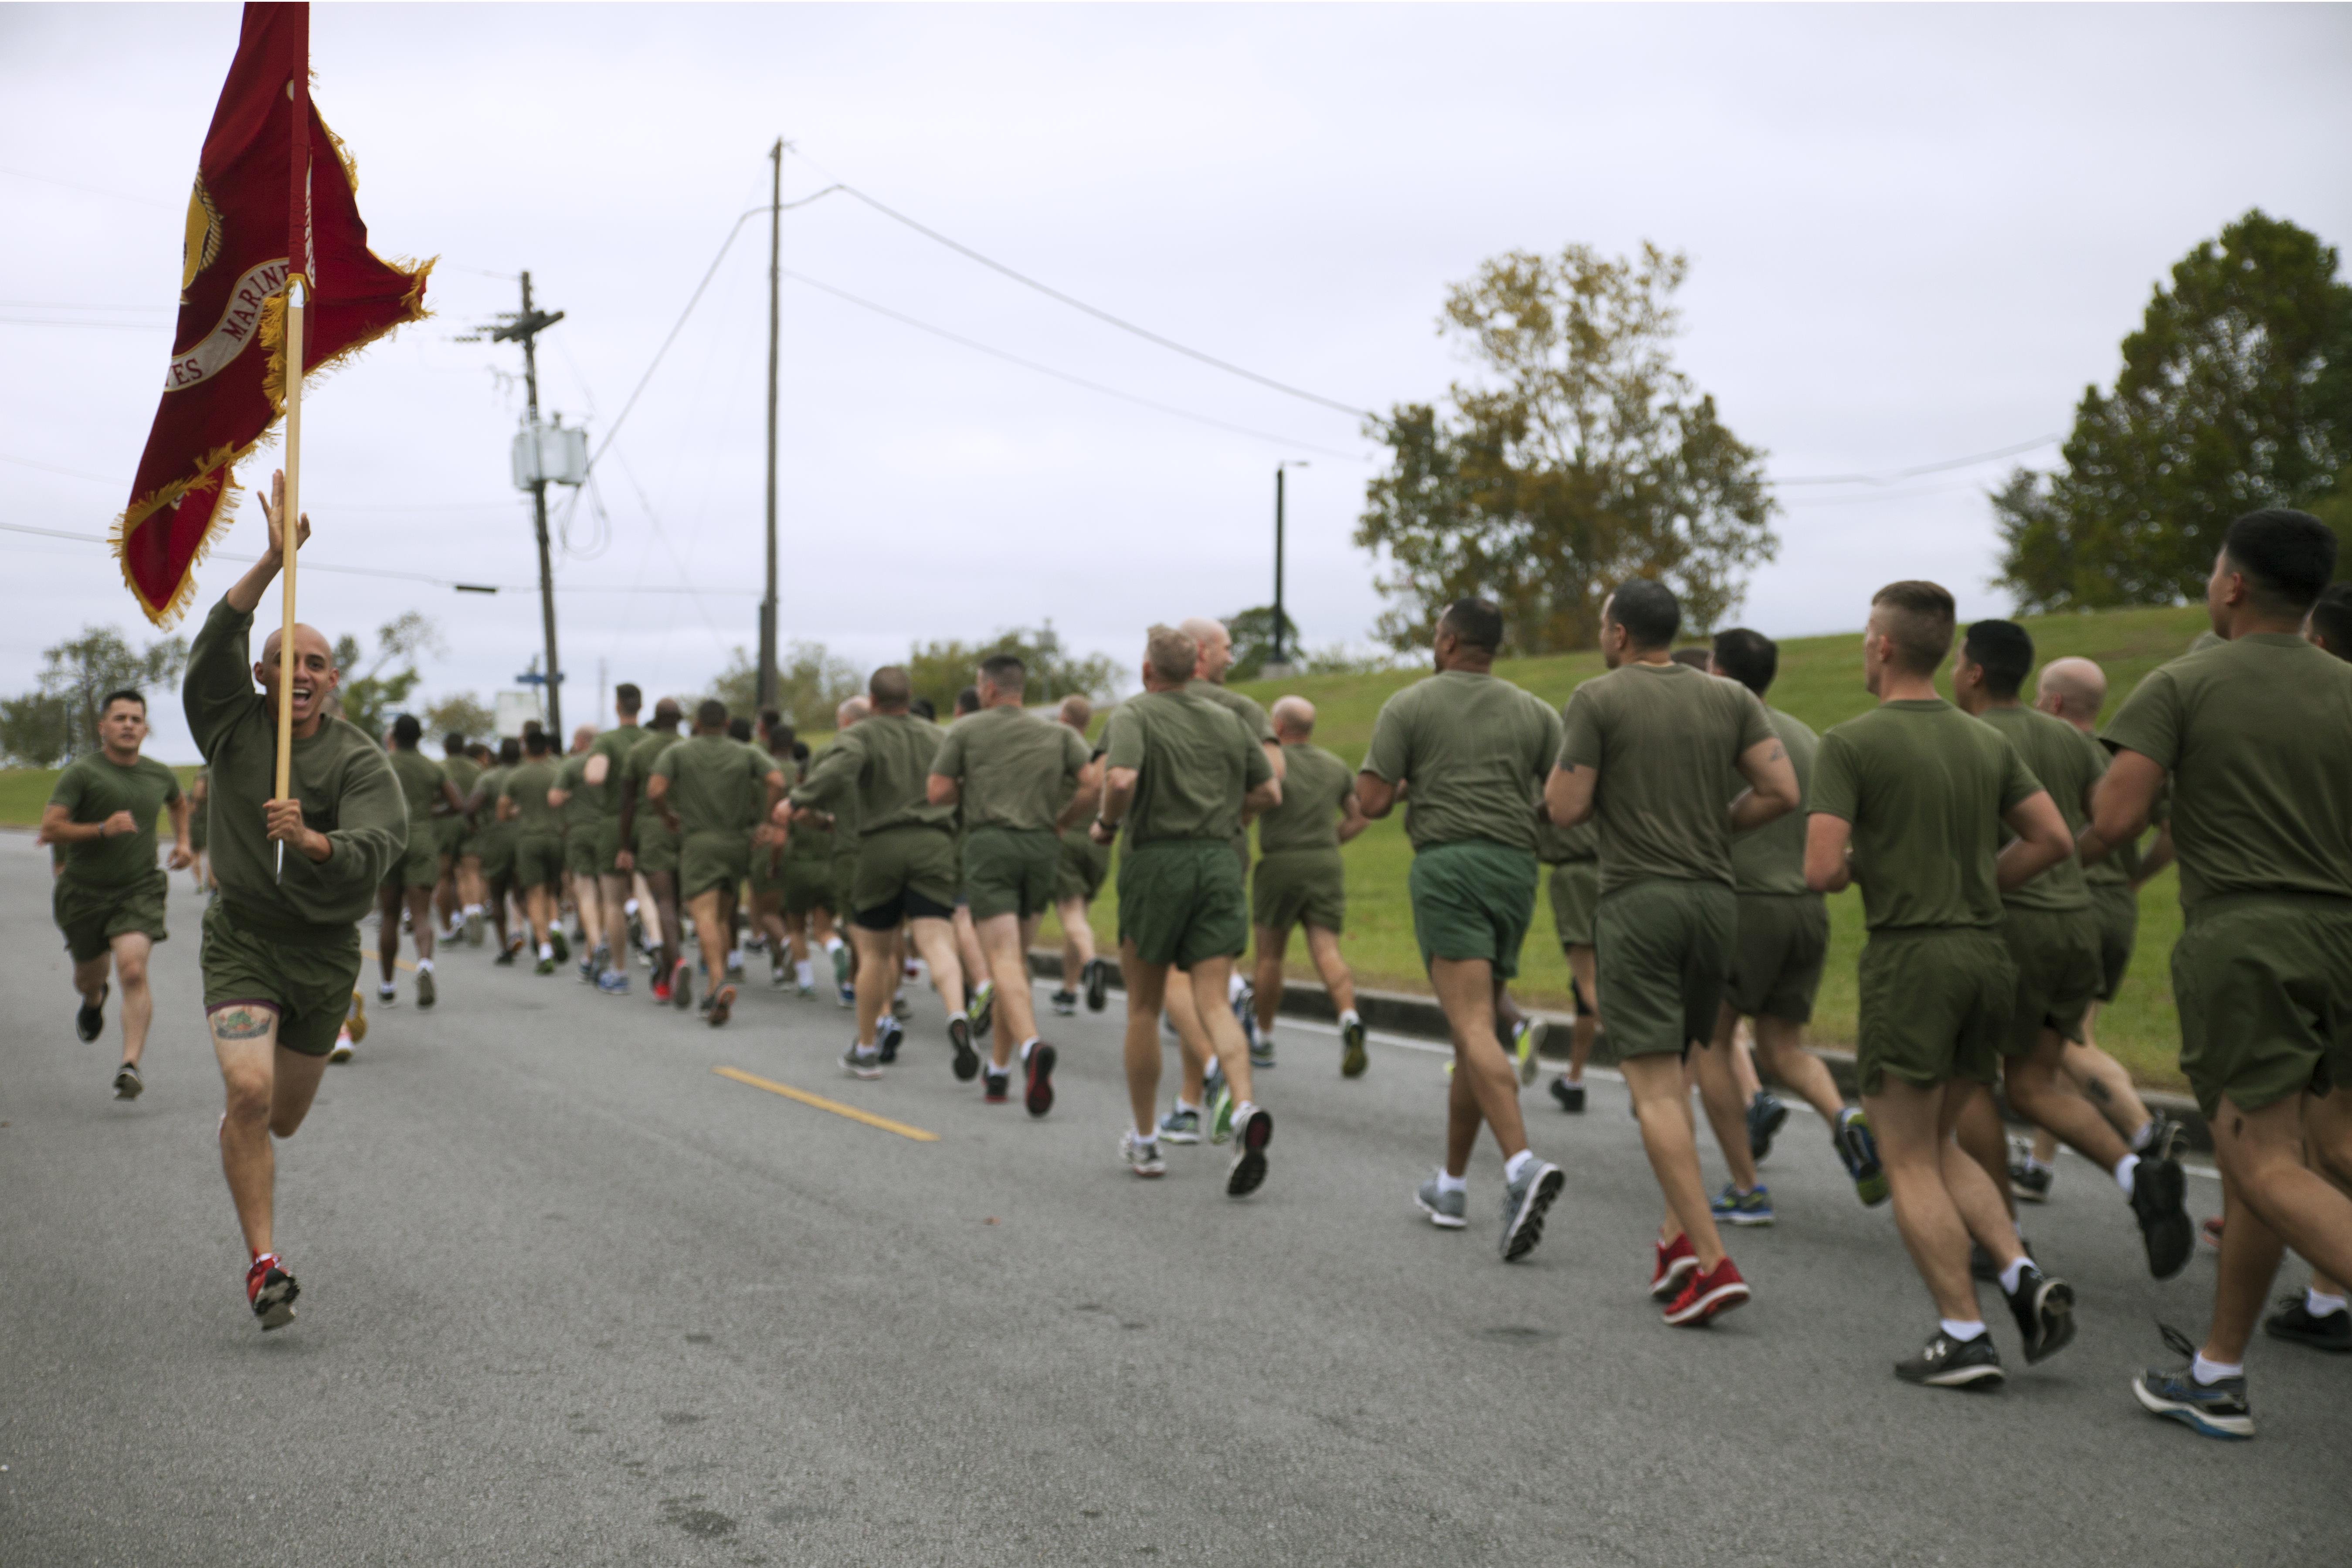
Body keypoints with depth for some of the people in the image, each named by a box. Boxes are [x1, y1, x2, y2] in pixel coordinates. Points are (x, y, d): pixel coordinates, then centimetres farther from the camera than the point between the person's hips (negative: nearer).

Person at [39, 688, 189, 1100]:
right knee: (90, 977, 16)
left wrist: (183, 841, 14)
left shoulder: (160, 775, 5)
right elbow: (49, 829, -16)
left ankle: (130, 1066, -23)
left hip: (139, 889, 1)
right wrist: (102, 829, -28)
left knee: (133, 970, -21)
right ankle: (94, 1002, 56)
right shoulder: (82, 772, -9)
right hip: (84, 892, -1)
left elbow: (179, 803, 30)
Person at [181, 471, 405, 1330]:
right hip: (242, 940, -1)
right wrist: (275, 560, -29)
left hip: (325, 950, 1)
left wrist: (312, 842, -43)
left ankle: (239, 1129, 55)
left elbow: (378, 848, -23)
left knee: (285, 1118, 16)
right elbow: (217, 640, -19)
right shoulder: (232, 726, -3)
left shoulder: (359, 760, -9)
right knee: (249, 1095, -21)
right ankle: (264, 1262, -12)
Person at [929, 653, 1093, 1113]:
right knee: (1016, 957, 16)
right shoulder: (1057, 734, 13)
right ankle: (998, 1069, 19)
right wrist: (1064, 818, 12)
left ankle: (1032, 1045, -37)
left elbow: (937, 792, 0)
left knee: (1004, 960, -12)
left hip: (989, 842, -4)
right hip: (1042, 846, 4)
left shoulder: (966, 729, 7)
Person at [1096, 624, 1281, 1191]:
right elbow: (1270, 791, 13)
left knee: (1144, 1006, 11)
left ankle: (1144, 1140, 19)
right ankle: (1245, 1109, -28)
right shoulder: (1228, 719, 11)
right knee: (1213, 1001, -2)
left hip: (1156, 861, -3)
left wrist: (1106, 824, -5)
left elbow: (1121, 779, -23)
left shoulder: (1133, 714, -5)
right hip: (1219, 861, 3)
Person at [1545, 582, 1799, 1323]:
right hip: (1714, 897, 6)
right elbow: (1782, 792, 0)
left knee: (1655, 1086, -6)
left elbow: (1566, 809, -7)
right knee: (1670, 1070, 19)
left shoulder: (1597, 699, -4)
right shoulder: (1730, 698, 8)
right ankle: (1677, 1234, 12)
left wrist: (1566, 761, 13)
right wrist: (1719, 827, 15)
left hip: (1638, 900, -5)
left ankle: (1713, 1262, -14)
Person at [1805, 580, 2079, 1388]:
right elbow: (2053, 840, 8)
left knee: (1908, 1161, 4)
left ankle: (1963, 1335, 0)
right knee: (1937, 1146, 20)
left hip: (1909, 958, -6)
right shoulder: (1987, 742, 9)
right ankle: (2024, 1275, 3)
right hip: (1988, 956, 6)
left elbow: (1822, 871, -16)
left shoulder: (1849, 743, -9)